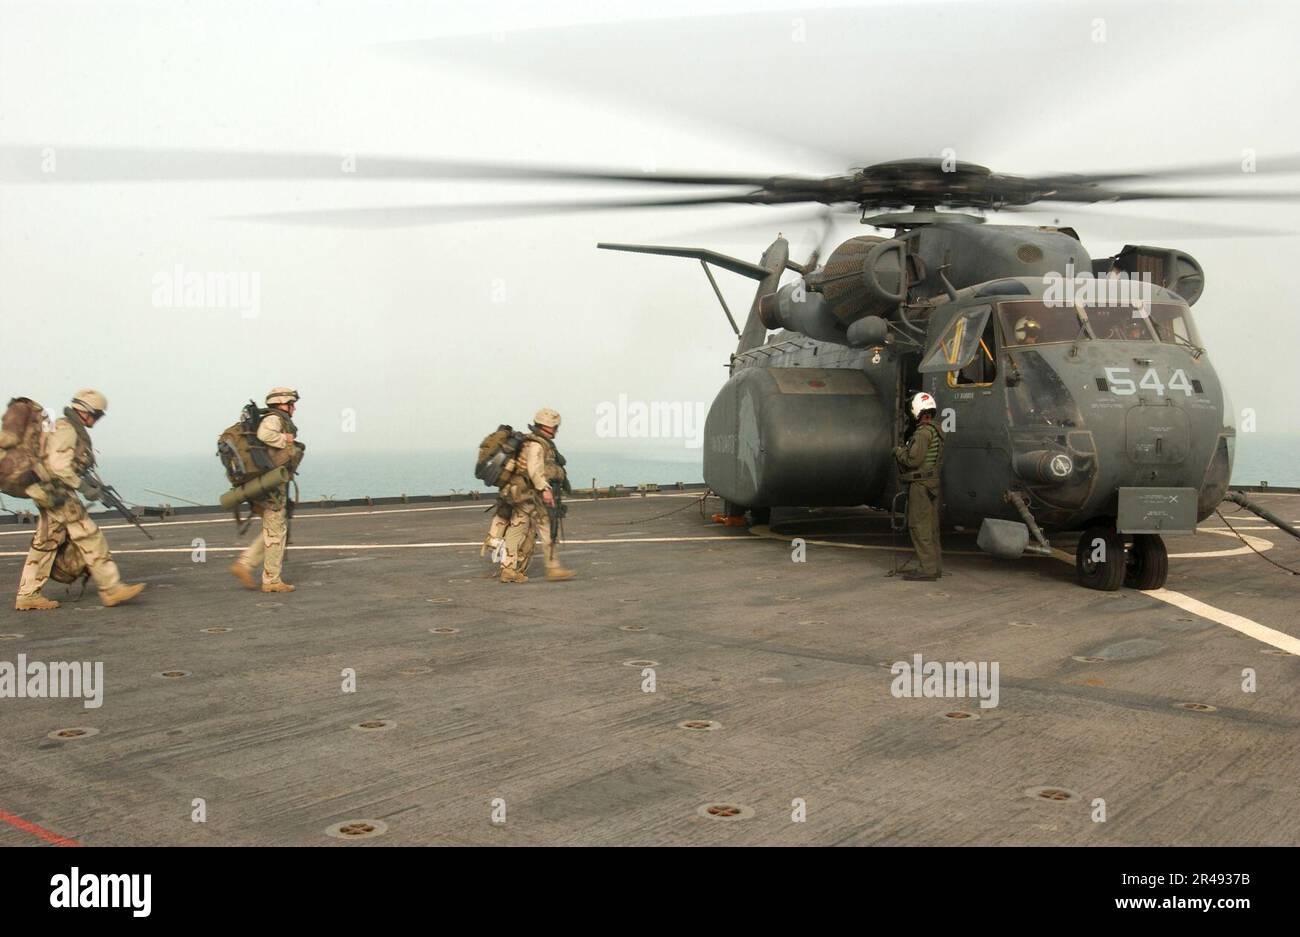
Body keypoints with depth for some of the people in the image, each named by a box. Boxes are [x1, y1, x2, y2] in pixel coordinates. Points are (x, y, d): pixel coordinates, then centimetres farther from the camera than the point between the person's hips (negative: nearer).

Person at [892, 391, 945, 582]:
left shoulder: (924, 432, -19)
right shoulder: (936, 431, 12)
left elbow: (913, 460, -22)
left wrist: (898, 451, -5)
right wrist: (906, 450, 16)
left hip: (921, 485, -10)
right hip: (932, 482, 10)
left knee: (919, 526, -7)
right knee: (930, 526, 14)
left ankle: (927, 569, -7)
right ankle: (935, 566, 18)